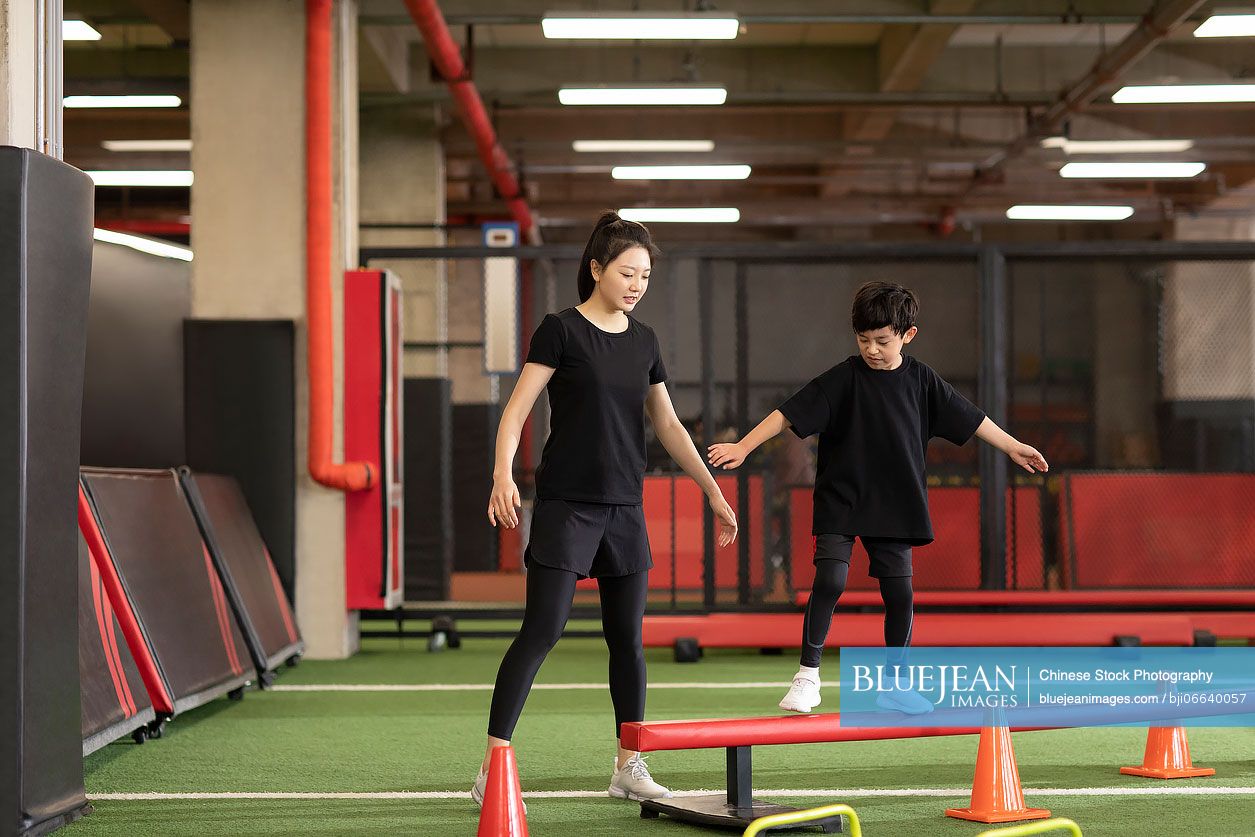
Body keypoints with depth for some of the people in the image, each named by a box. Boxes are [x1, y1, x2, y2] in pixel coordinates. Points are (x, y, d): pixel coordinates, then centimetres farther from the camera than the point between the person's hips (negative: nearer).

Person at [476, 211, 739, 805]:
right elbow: (518, 408, -11)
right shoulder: (561, 329, -6)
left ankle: (629, 766, 18)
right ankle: (493, 766, -7)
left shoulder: (643, 340, 11)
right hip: (566, 504, -6)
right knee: (542, 630, -11)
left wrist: (714, 493, 18)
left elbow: (668, 426, 18)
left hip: (625, 509, 6)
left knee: (628, 638, 8)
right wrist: (503, 472, -27)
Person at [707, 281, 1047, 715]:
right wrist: (743, 447, -18)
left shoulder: (921, 380, 3)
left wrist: (1012, 446, 18)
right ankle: (808, 675, -6)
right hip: (839, 501, -3)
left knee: (899, 593, 3)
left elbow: (968, 418, 13)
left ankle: (894, 685, 19)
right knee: (830, 580, -18)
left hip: (893, 506, 3)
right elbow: (790, 412, -12)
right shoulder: (843, 378, -8)